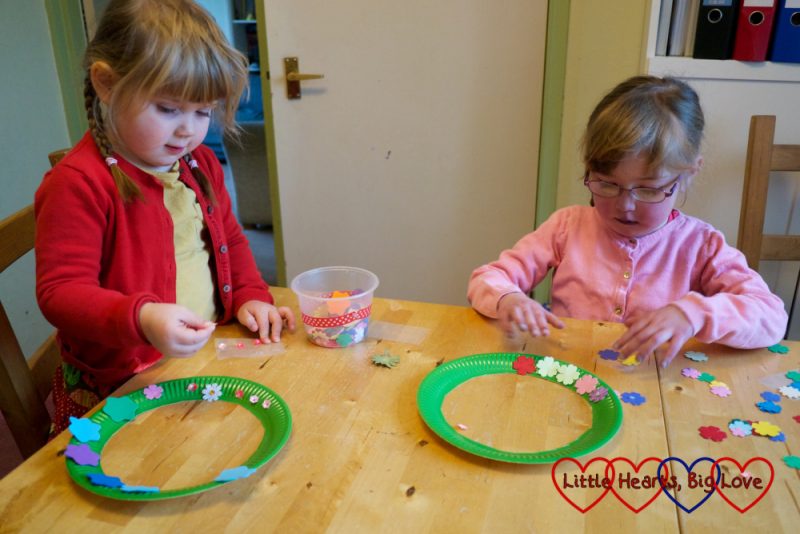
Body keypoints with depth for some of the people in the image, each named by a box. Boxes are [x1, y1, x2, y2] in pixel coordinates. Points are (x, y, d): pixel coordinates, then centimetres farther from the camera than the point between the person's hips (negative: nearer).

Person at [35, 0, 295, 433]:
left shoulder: (200, 164, 8)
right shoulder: (77, 184, -16)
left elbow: (229, 238, 21)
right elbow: (59, 290, -17)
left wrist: (249, 295, 5)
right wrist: (141, 318, -33)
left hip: (210, 353, 6)